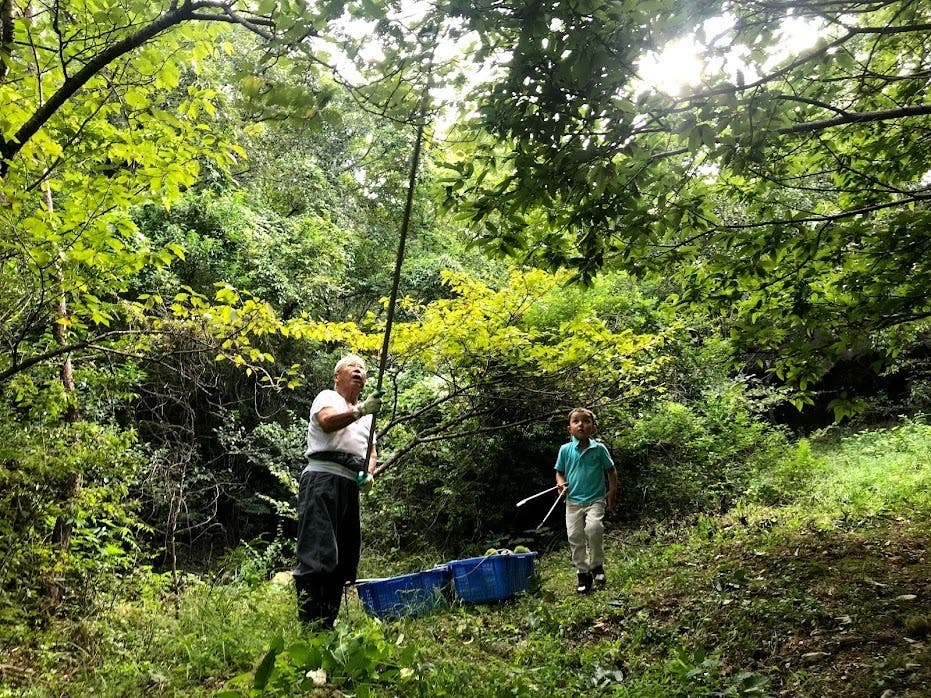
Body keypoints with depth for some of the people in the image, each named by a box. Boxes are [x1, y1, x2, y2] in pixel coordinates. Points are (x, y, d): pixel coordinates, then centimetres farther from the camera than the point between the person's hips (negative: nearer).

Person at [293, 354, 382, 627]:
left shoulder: (366, 416, 29)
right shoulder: (327, 397, 8)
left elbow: (371, 454, 23)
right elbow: (327, 421, -14)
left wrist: (369, 473, 1)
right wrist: (360, 410, -29)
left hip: (350, 486, 8)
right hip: (323, 478, -8)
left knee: (344, 560, 7)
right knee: (318, 555, -17)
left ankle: (327, 625, 13)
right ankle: (310, 625, -19)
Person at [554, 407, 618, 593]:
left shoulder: (599, 449, -2)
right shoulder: (565, 450, 1)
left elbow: (611, 470, 9)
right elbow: (560, 472, 13)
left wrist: (612, 491, 1)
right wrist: (561, 484, -7)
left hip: (595, 499, -2)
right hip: (573, 501, 3)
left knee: (594, 528, -25)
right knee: (575, 536, -1)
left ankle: (597, 566, -2)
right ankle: (583, 574, 14)